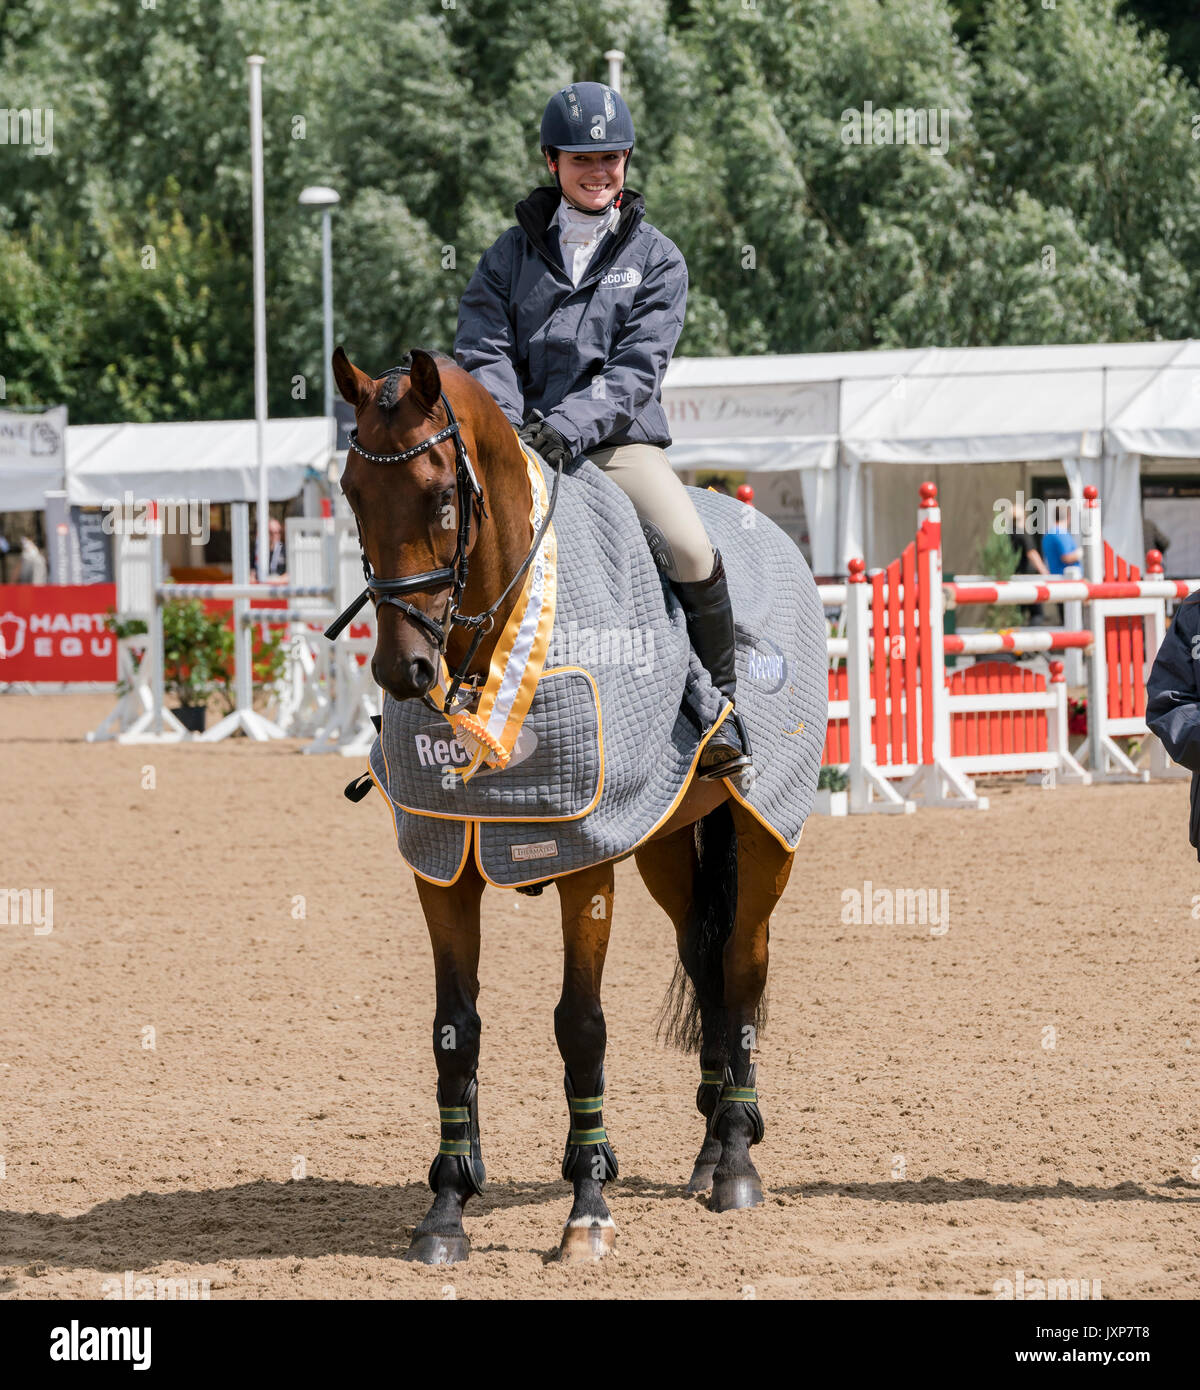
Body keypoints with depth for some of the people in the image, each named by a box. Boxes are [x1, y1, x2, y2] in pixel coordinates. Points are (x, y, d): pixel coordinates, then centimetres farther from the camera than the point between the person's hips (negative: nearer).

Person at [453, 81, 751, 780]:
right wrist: (512, 423, -19)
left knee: (692, 553, -26)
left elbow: (637, 367, -6)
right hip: (520, 450, 2)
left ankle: (720, 706, -7)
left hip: (620, 442, -2)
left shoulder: (657, 259, 5)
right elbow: (482, 350, 1)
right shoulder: (512, 254, 11)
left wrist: (568, 427, -21)